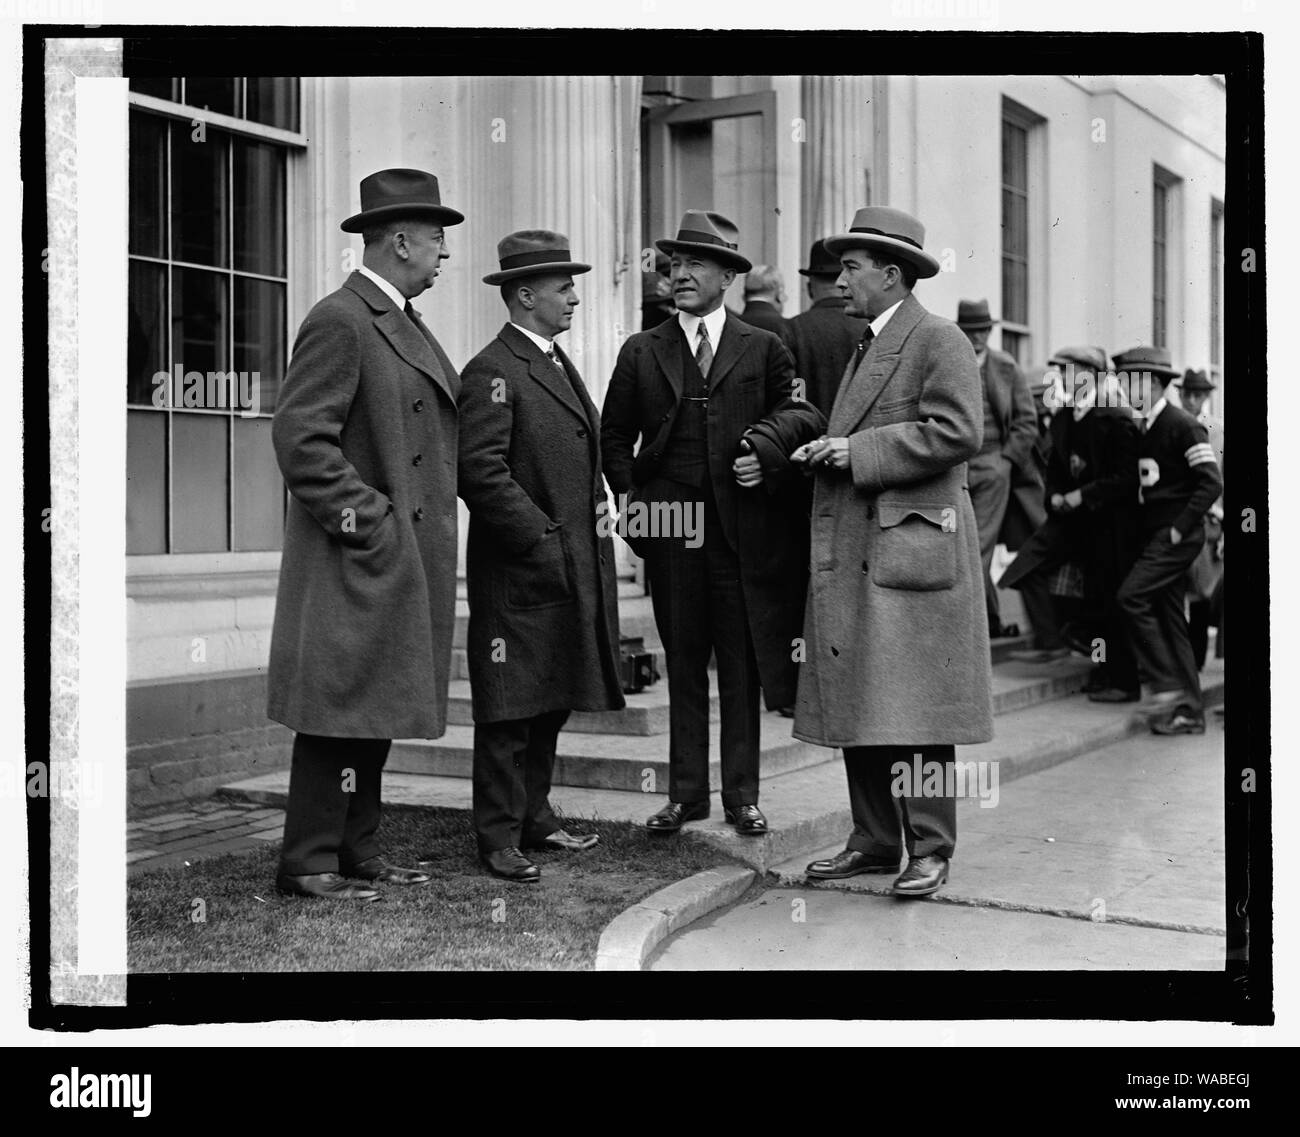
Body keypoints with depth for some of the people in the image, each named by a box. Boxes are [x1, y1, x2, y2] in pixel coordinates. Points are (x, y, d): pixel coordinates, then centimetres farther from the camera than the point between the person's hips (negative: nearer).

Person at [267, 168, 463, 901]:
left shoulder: (408, 325, 17)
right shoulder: (341, 321, -12)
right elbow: (300, 437, -18)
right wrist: (364, 520, -18)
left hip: (409, 559, 9)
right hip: (360, 562, -9)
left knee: (376, 714, 12)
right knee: (341, 709, -4)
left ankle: (359, 853, 19)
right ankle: (309, 862, 4)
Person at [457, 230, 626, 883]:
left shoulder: (559, 365, 19)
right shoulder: (493, 372, -12)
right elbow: (482, 473, -20)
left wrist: (600, 520, 13)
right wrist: (541, 539, -19)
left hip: (573, 570, 9)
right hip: (519, 572, -9)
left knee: (552, 705, 14)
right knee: (509, 712, -2)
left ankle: (535, 818, 24)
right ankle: (499, 837, 6)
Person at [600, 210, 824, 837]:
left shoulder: (763, 349, 8)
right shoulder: (641, 352, 11)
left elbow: (802, 413, 8)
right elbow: (614, 436, 13)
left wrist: (767, 446, -10)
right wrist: (630, 497, 2)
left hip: (743, 528, -1)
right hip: (669, 526, 1)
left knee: (741, 667, 4)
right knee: (683, 666, 8)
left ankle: (741, 796, 13)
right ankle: (686, 794, 16)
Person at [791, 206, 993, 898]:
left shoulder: (938, 340, -6)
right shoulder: (865, 346, 22)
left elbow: (956, 432, -17)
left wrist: (856, 452, -15)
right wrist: (825, 453, 8)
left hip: (912, 550, -9)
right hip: (852, 554, 9)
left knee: (916, 711, -4)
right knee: (860, 709, 9)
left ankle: (929, 851, 5)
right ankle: (874, 842, 18)